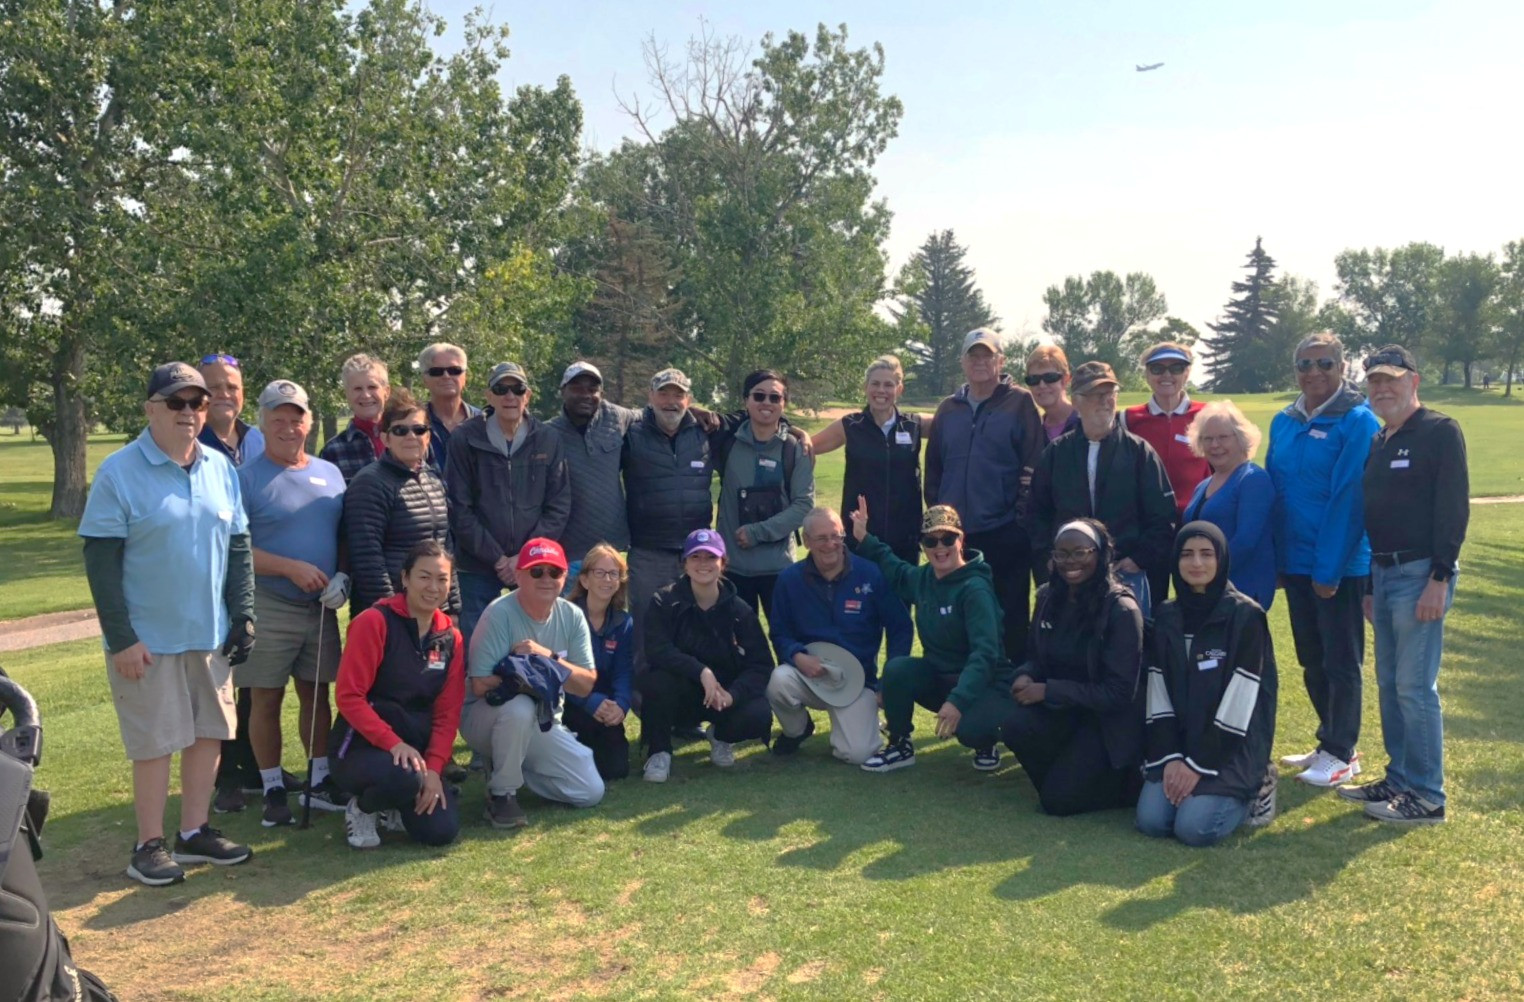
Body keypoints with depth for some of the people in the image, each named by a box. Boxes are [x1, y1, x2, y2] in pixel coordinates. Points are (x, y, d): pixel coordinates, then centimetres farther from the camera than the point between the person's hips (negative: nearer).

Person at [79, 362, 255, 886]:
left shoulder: (221, 469, 5)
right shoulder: (119, 472, -10)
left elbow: (239, 547, 11)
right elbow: (100, 561, -11)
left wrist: (243, 615, 5)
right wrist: (121, 639, -14)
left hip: (212, 634, 5)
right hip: (149, 639, -5)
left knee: (209, 732, 11)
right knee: (156, 742, 3)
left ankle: (194, 833, 26)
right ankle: (149, 846, 18)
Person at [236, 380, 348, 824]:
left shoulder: (330, 474, 10)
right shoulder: (247, 478, -6)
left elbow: (345, 534, 15)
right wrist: (291, 567, -19)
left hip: (321, 605, 4)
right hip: (268, 608, -4)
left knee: (317, 693, 11)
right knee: (266, 699, 3)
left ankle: (320, 781, 23)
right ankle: (273, 789, 16)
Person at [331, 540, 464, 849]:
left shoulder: (451, 638, 5)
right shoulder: (375, 622, -12)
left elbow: (448, 713, 4)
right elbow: (348, 696, -16)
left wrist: (434, 768, -10)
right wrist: (393, 743, -24)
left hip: (418, 750, 5)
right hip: (365, 746, -5)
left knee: (442, 830, -14)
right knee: (403, 777, -37)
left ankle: (391, 808, 20)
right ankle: (361, 807, 0)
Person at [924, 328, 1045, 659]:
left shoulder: (1020, 403, -1)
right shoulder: (948, 410, 13)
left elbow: (1033, 467, -5)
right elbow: (933, 469, 17)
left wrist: (1020, 517, -9)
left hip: (1005, 536, -4)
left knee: (1009, 619, 3)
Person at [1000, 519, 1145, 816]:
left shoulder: (1121, 609, -18)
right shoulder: (1048, 597, 0)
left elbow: (1119, 692, -18)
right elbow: (1035, 656, 12)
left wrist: (1047, 690, -21)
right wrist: (1026, 677, -14)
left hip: (1109, 719, -5)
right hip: (1063, 708, 5)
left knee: (1057, 800, -16)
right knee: (1015, 726, -27)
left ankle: (1123, 778, 11)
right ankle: (1066, 770, 4)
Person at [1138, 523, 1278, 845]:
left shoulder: (1245, 616, -11)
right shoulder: (1165, 617, 6)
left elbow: (1237, 703, -15)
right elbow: (1159, 698, 2)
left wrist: (1199, 765, -17)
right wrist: (1170, 757, -11)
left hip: (1231, 748, -5)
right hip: (1178, 741, 5)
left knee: (1194, 828, -21)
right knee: (1150, 821, -13)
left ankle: (1250, 792, 9)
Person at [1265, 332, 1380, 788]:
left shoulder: (1357, 422, -11)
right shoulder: (1283, 423, 8)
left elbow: (1349, 499, -16)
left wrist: (1328, 568, -19)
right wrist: (1277, 560, 6)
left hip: (1340, 564, -6)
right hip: (1296, 563, 7)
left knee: (1340, 661, 4)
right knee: (1311, 660, 15)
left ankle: (1341, 754, 15)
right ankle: (1331, 743, 29)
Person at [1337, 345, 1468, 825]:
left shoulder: (1440, 432, -8)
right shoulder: (1378, 443, 16)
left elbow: (1453, 509, -15)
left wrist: (1439, 578, -20)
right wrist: (1369, 586, 18)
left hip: (1421, 574, -8)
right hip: (1383, 572, 8)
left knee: (1415, 686, -6)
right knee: (1388, 683, 13)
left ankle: (1427, 795, 3)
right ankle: (1399, 780, 23)